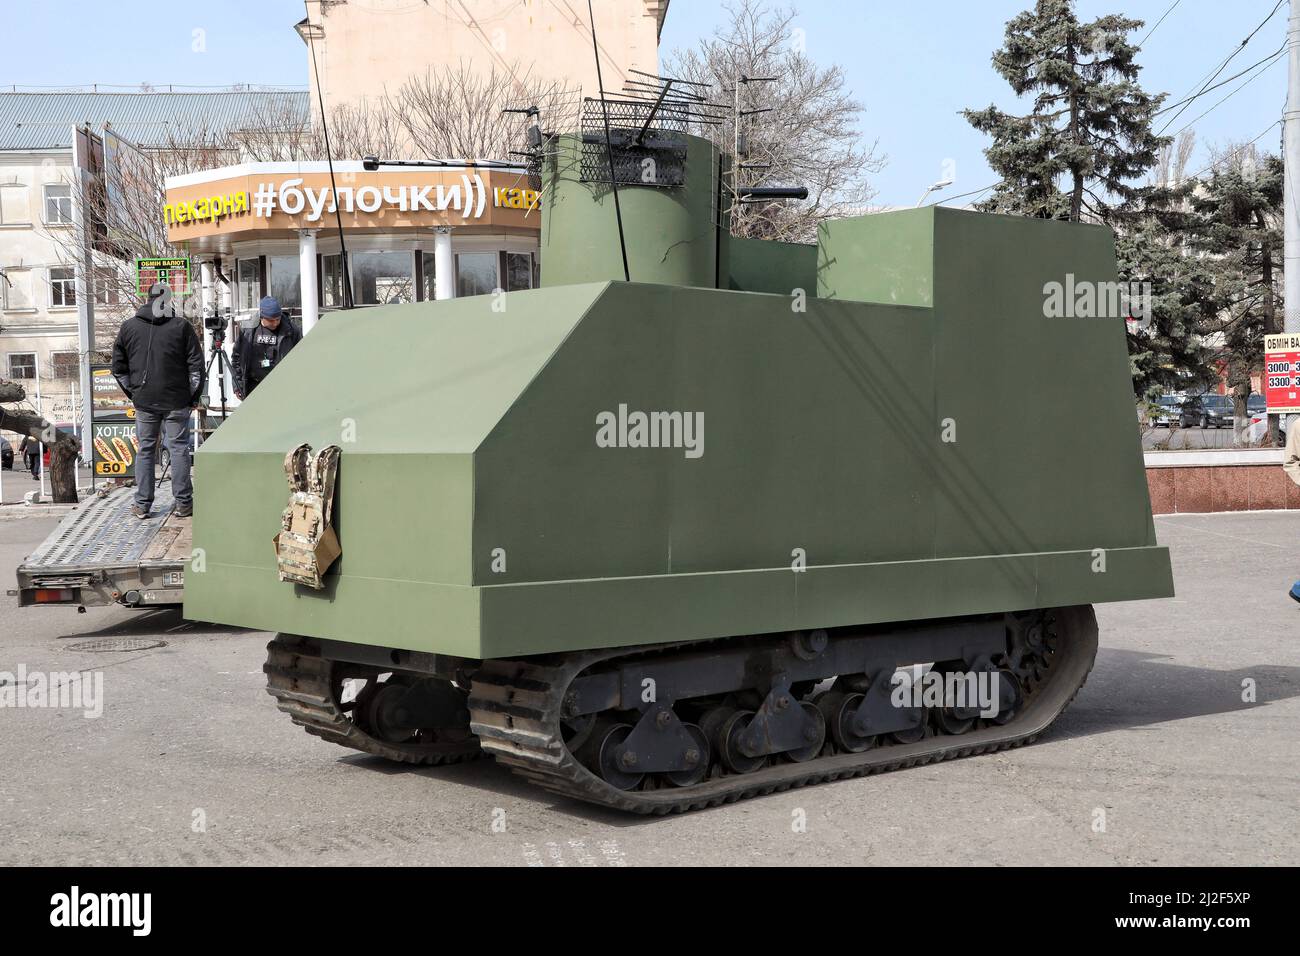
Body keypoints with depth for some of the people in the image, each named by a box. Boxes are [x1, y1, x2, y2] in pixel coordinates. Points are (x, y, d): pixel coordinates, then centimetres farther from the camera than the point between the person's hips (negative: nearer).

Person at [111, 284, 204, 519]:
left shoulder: (128, 327, 4)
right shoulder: (181, 326, -4)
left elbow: (118, 367, 9)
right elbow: (196, 364, -4)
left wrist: (132, 392, 17)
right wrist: (194, 395, 5)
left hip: (143, 401, 2)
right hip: (176, 401, -2)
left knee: (145, 450, 9)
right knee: (179, 449, 3)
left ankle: (142, 504, 10)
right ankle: (183, 503, 4)